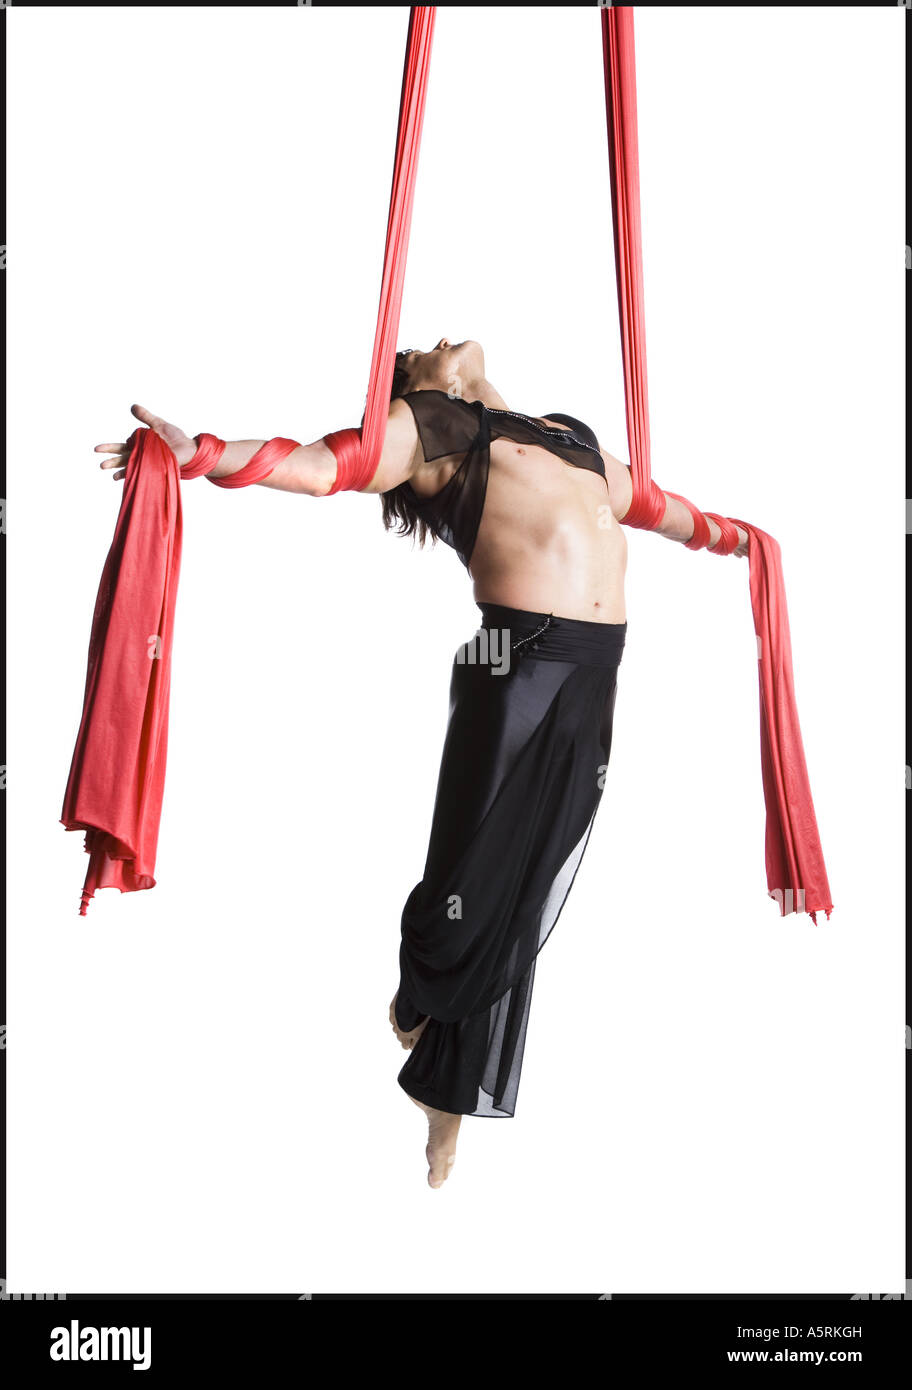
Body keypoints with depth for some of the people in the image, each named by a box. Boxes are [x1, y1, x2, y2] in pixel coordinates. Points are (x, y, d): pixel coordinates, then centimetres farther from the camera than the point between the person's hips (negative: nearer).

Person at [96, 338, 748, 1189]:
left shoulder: (570, 435, 27)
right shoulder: (421, 423, 8)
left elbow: (657, 506, 39)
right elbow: (322, 464, -5)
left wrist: (736, 534, 51)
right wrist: (198, 453, -19)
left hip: (594, 679, 6)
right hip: (516, 664, -5)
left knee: (522, 906, 9)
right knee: (474, 885, 0)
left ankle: (448, 1107, 25)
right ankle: (414, 1004, 34)